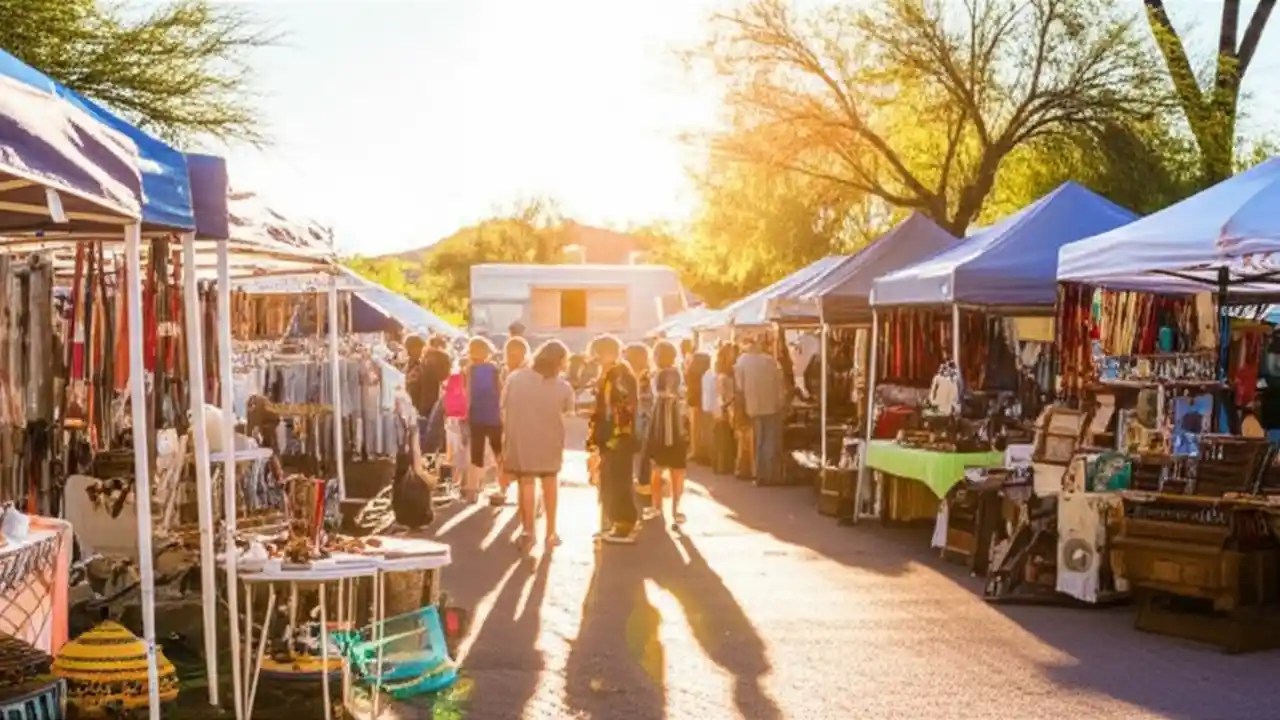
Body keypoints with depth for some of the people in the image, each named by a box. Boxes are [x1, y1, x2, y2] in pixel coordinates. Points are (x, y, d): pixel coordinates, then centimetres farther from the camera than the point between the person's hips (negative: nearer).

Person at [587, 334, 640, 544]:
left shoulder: (622, 375, -14)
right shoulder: (607, 375, 15)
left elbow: (624, 409, -20)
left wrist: (613, 439, -21)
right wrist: (595, 438, 17)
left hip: (619, 439, -9)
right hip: (608, 438, 9)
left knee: (618, 483, -5)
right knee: (609, 483, 13)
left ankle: (626, 527, 0)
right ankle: (615, 524, 22)